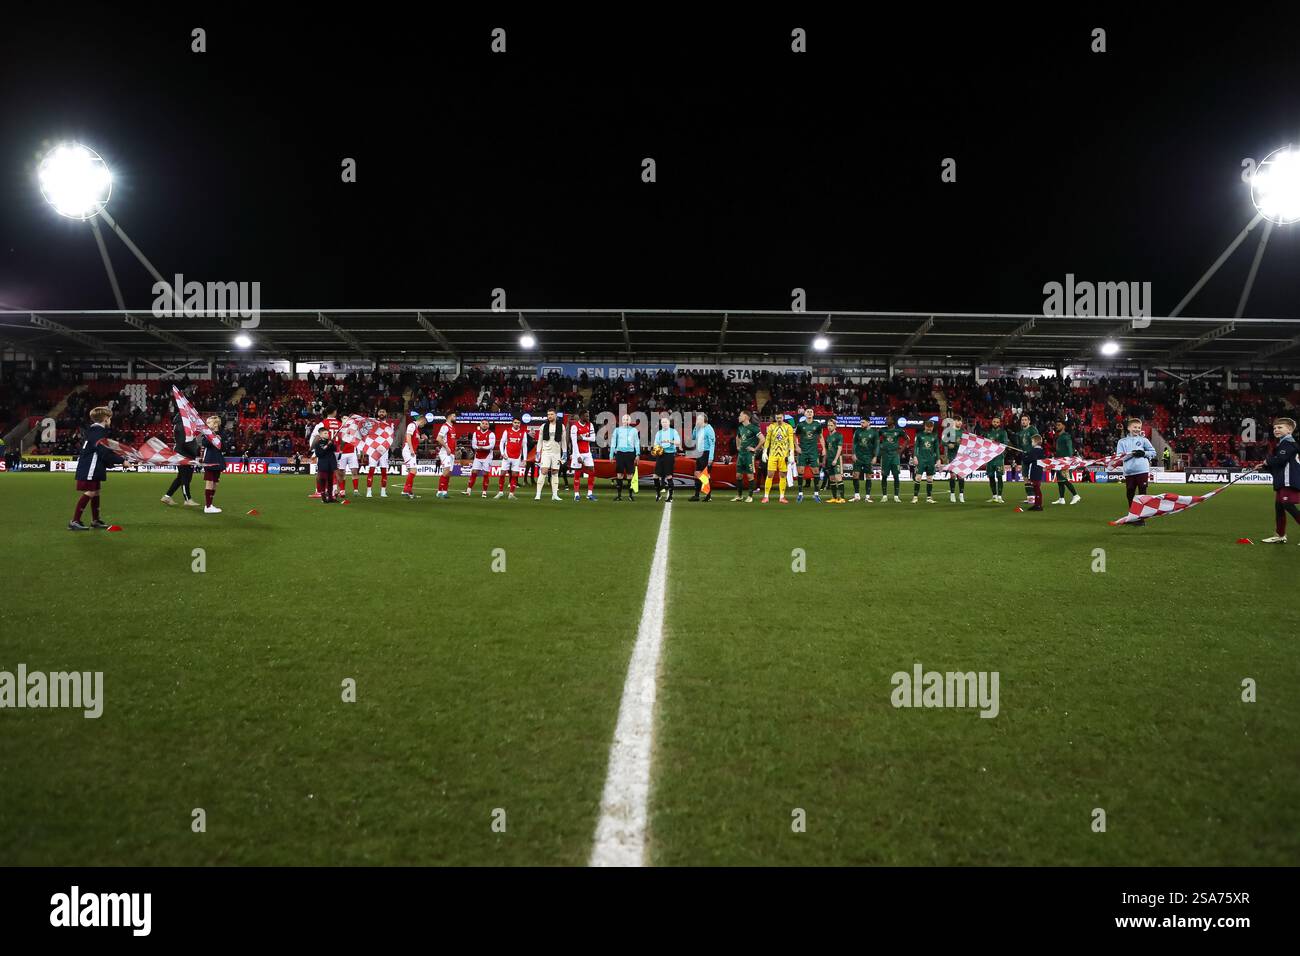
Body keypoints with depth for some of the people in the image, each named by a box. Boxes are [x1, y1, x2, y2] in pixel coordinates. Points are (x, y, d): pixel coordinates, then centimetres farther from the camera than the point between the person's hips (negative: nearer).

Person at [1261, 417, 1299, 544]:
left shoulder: (1288, 443, -9)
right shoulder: (1281, 444, 22)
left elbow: (1280, 460, -21)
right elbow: (1275, 467, 23)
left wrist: (1267, 461, -4)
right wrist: (1265, 465, 8)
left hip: (1289, 482, -11)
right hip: (1282, 482, 11)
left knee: (1288, 505, -15)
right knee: (1278, 507, 14)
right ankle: (1280, 536, 22)